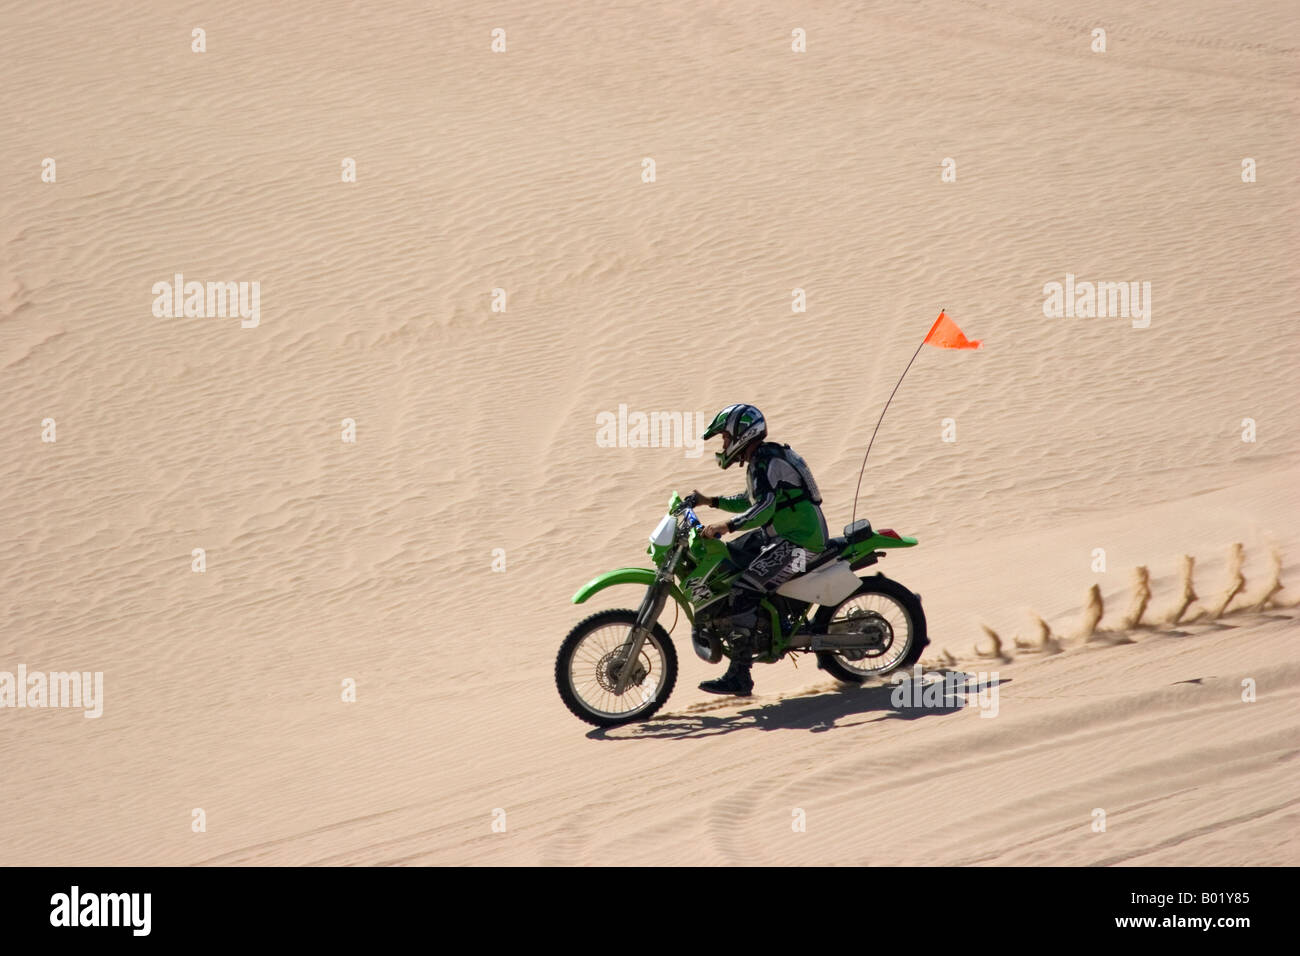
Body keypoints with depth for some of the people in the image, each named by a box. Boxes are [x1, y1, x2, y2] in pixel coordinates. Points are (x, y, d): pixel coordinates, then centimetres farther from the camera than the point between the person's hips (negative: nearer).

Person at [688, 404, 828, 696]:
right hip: (776, 535, 11)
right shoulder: (759, 459, 16)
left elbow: (765, 507, -31)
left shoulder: (767, 461, -17)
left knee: (743, 591, -22)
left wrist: (727, 525, -38)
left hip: (800, 543, -11)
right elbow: (750, 501, 30)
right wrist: (710, 501, 20)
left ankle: (739, 677, -23)